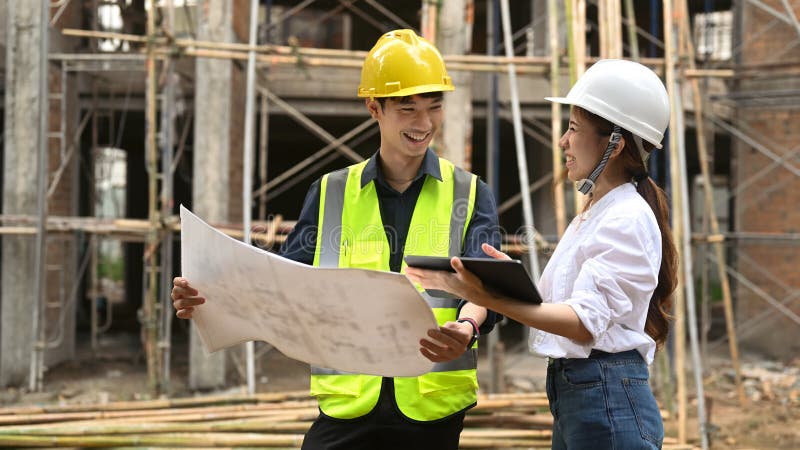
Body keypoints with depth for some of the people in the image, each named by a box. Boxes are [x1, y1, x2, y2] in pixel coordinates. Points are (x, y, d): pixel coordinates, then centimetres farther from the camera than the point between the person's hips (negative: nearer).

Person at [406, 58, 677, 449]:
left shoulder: (628, 219, -14)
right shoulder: (589, 217, 17)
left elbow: (586, 323, -23)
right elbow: (552, 302, 12)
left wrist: (493, 300, -34)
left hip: (609, 402, -9)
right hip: (568, 395, 9)